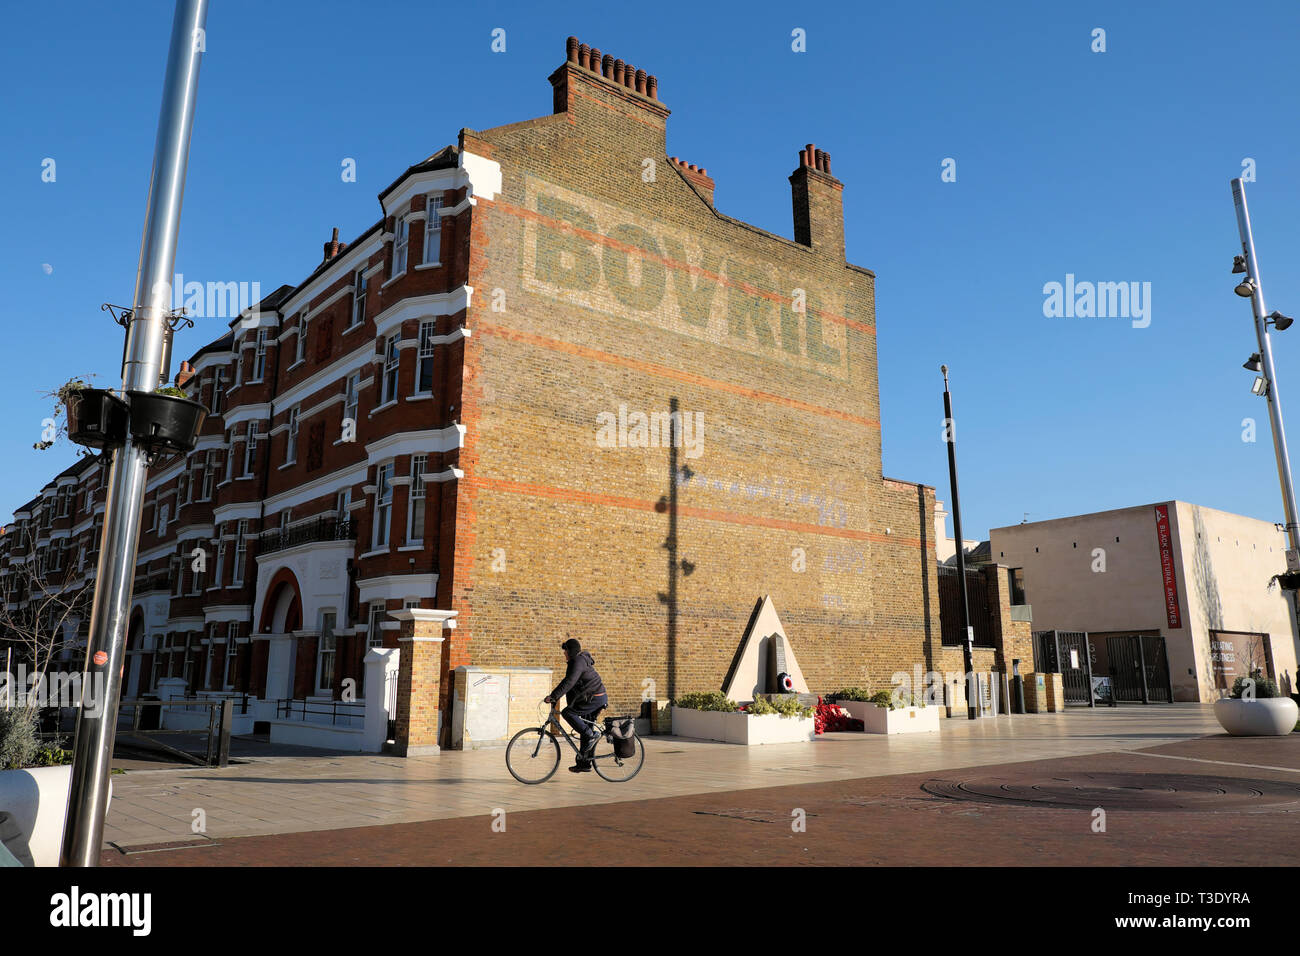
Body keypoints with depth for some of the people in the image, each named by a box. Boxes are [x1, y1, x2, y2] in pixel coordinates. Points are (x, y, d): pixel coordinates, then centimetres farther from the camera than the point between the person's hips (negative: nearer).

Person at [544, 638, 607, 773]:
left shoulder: (578, 661, -16)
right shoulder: (577, 661, 17)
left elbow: (569, 682, -26)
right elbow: (567, 682, 23)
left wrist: (553, 696, -28)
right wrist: (554, 696, 19)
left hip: (595, 699, -10)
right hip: (596, 699, 10)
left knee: (567, 713, -17)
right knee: (586, 730, 11)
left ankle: (592, 735, -14)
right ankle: (585, 764, 15)